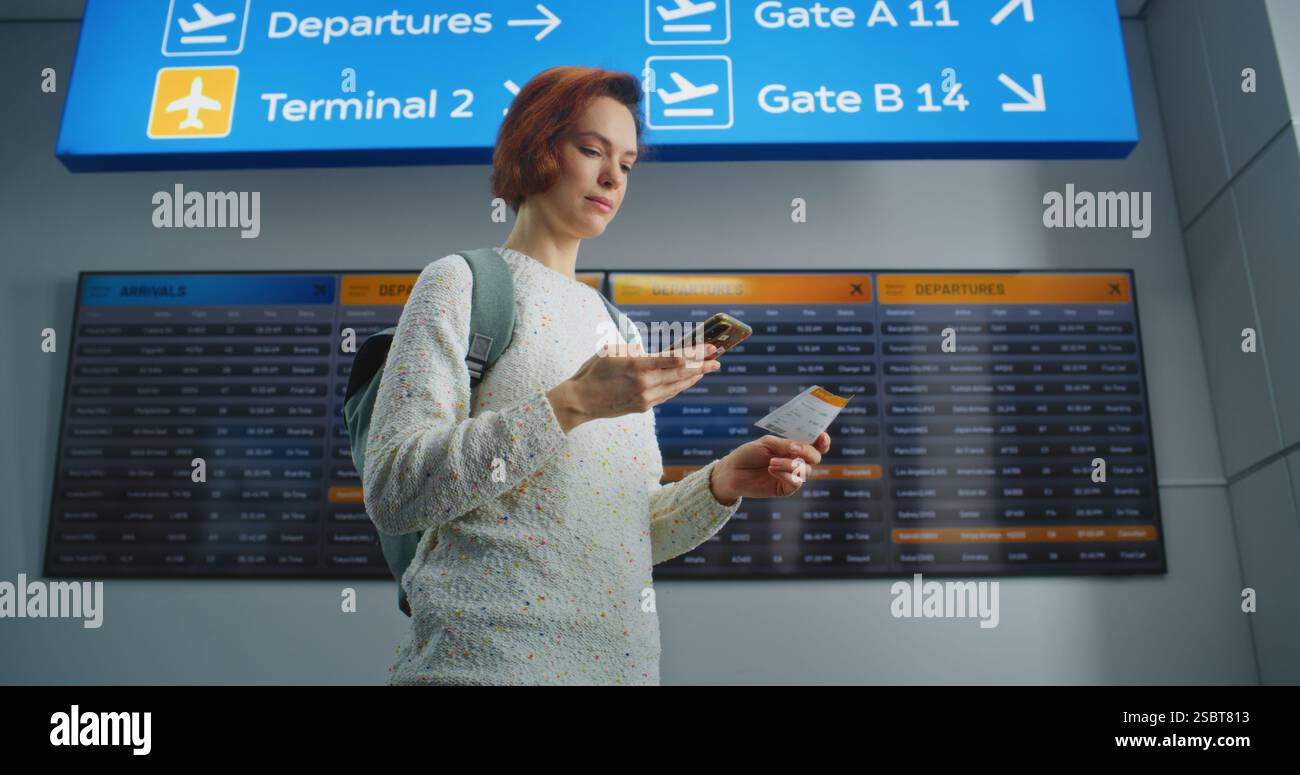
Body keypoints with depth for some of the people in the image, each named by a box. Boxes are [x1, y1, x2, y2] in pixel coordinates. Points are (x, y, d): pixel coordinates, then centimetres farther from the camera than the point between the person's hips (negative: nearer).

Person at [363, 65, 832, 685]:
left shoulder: (615, 326, 13)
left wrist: (720, 485, -6)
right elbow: (391, 493, -15)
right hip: (490, 656, -5)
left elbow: (628, 534, 12)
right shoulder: (462, 282, -4)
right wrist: (570, 404, -23)